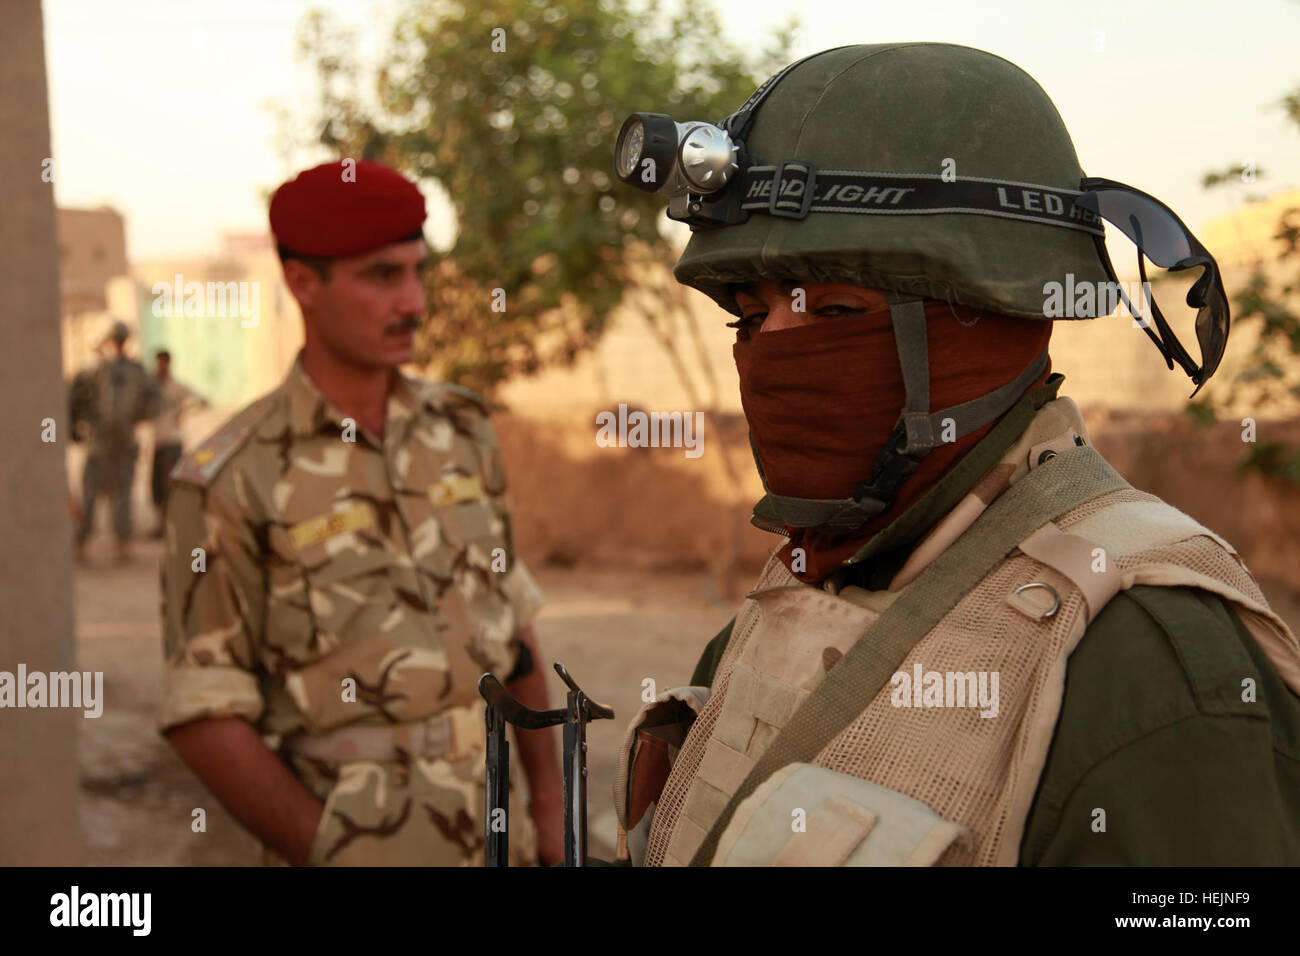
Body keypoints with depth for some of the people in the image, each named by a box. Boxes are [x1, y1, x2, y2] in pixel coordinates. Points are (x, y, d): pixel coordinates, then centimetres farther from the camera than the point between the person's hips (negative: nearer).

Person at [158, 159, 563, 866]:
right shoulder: (227, 480, -13)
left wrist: (548, 794, 7)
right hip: (351, 842, -5)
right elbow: (200, 712, -12)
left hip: (488, 830, 5)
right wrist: (332, 856, -16)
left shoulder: (459, 429, 2)